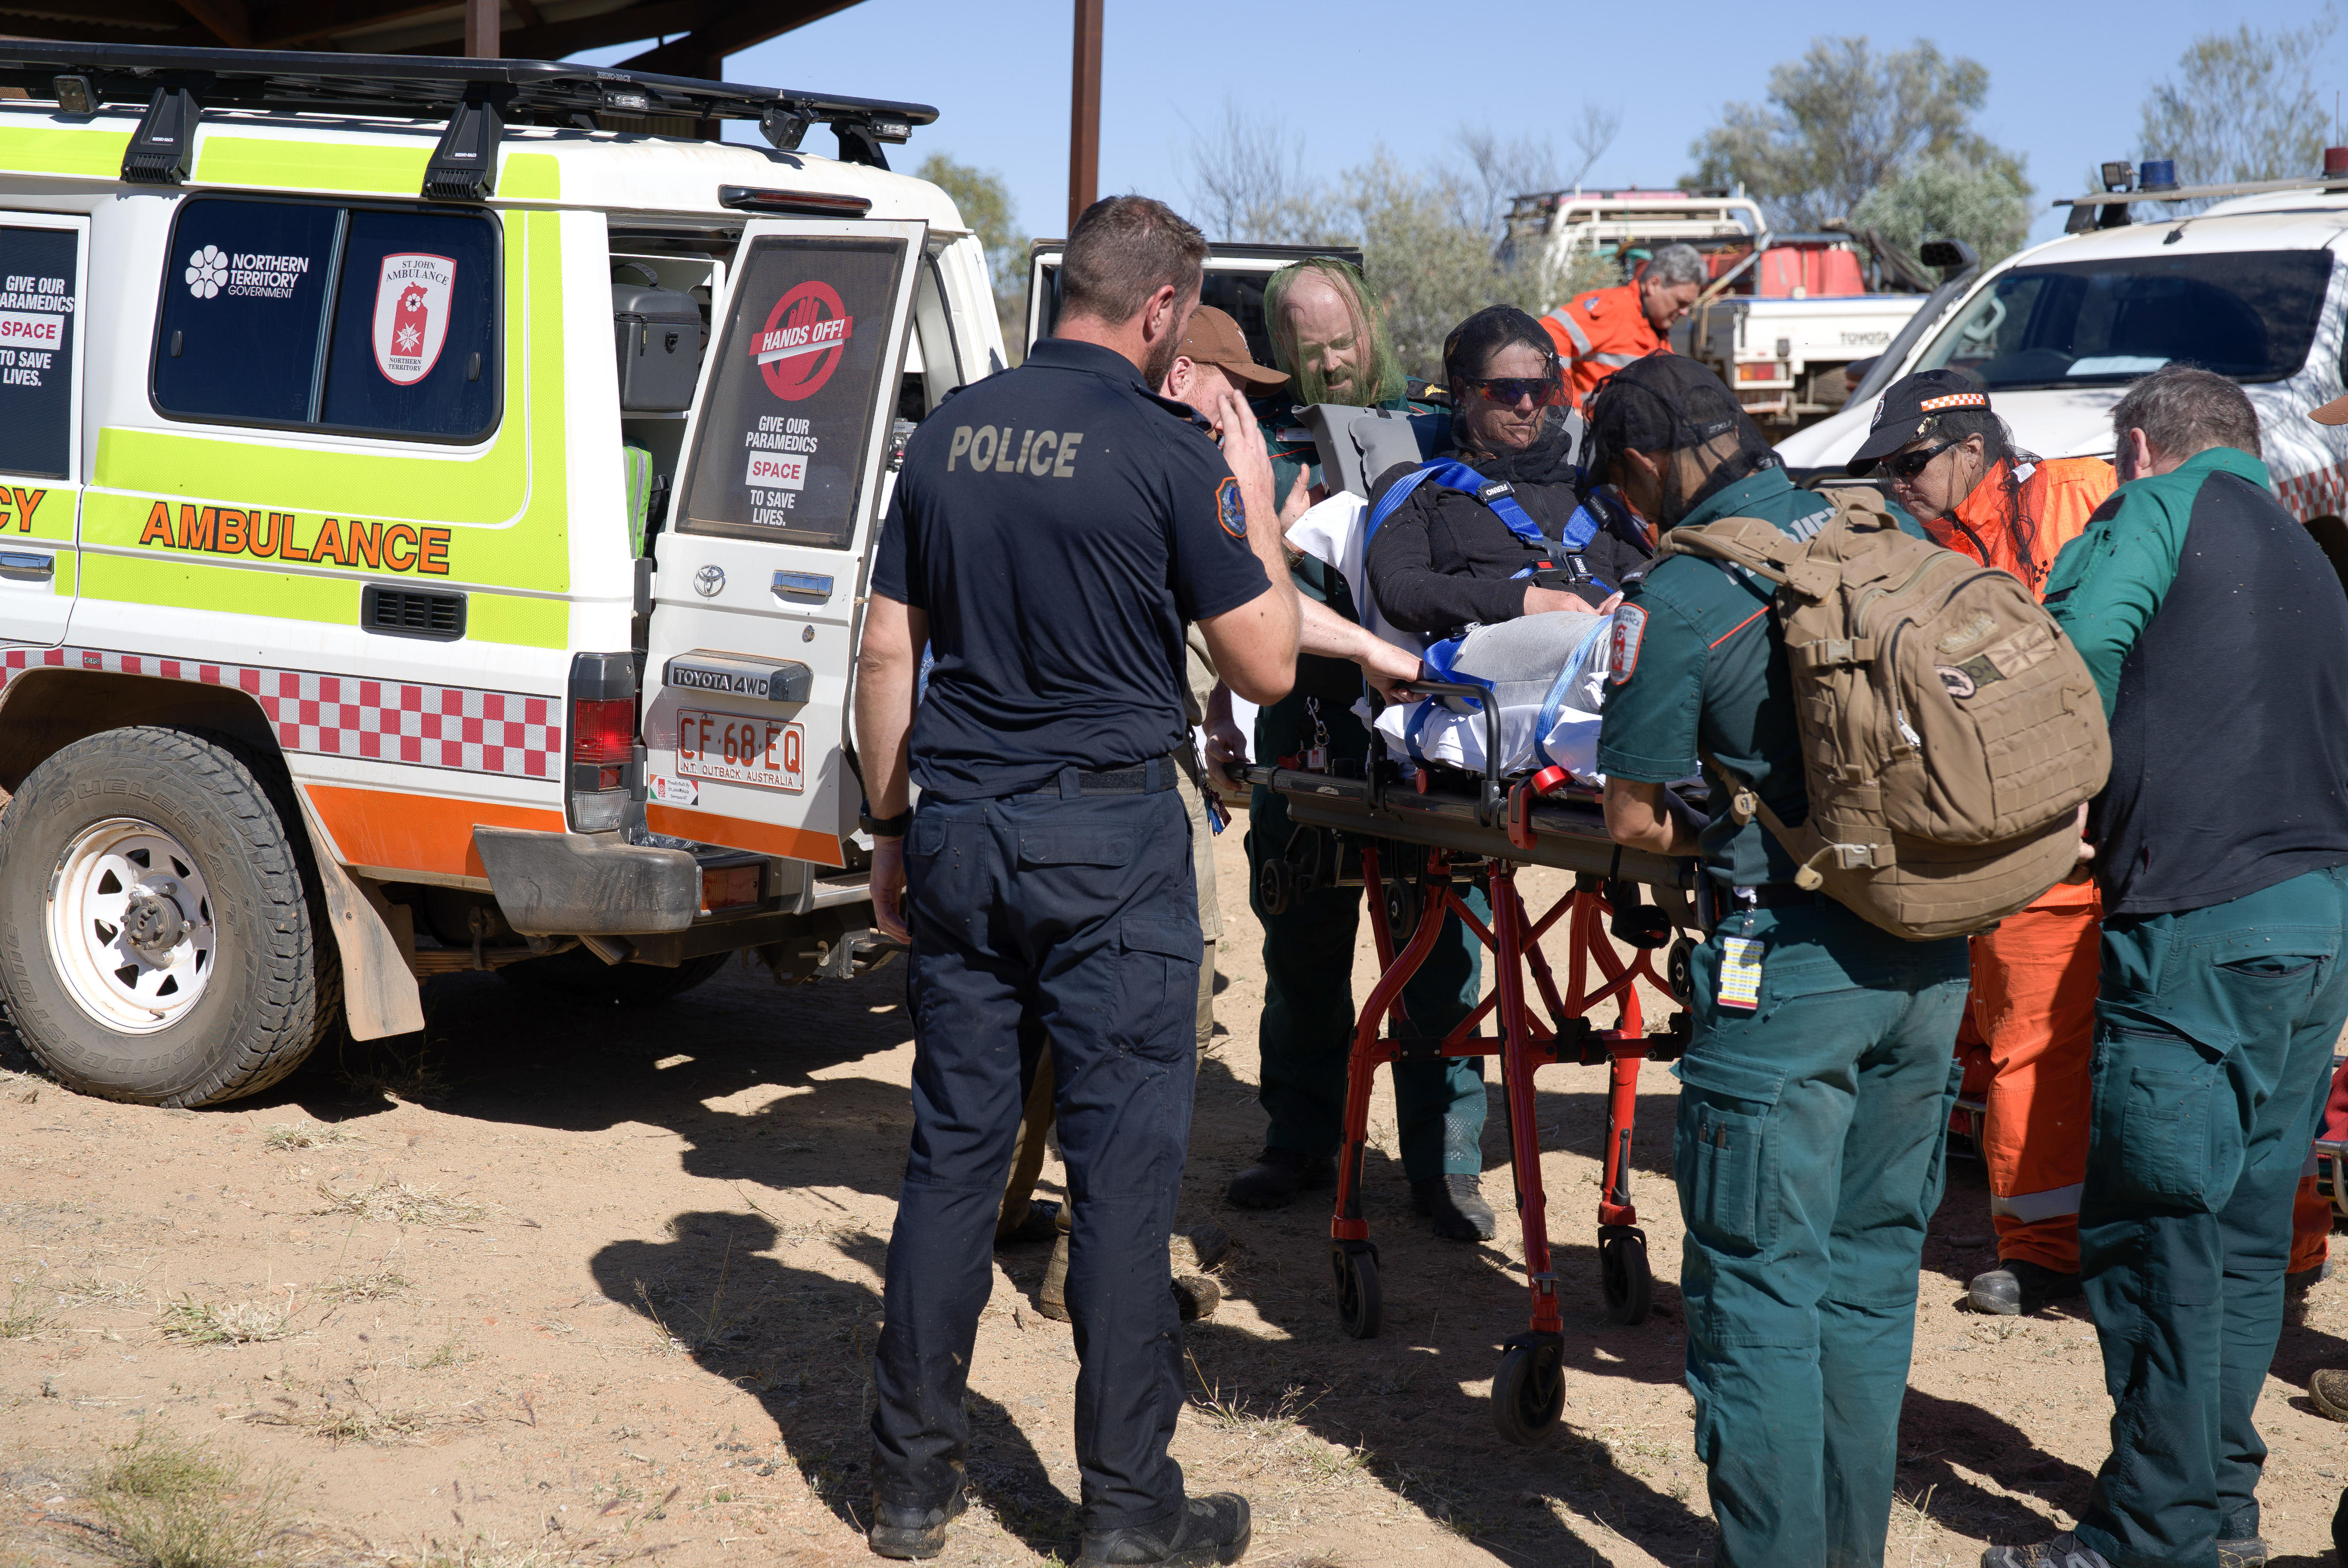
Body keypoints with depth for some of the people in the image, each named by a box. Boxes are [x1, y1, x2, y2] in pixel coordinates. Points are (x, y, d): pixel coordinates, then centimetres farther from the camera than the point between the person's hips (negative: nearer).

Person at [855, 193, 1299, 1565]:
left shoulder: (951, 433, 7)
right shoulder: (1171, 449, -9)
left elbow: (889, 651, 9)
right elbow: (1265, 667, -5)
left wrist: (889, 826, 17)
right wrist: (1256, 507, 7)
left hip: (959, 831, 5)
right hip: (1110, 836, -5)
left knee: (954, 1148, 11)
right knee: (1125, 1163, 2)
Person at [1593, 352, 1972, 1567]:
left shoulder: (1675, 599, -11)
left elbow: (1633, 823, -8)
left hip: (1790, 965, -6)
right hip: (1933, 956, 7)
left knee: (1760, 1288, 4)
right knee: (1871, 1271, 17)